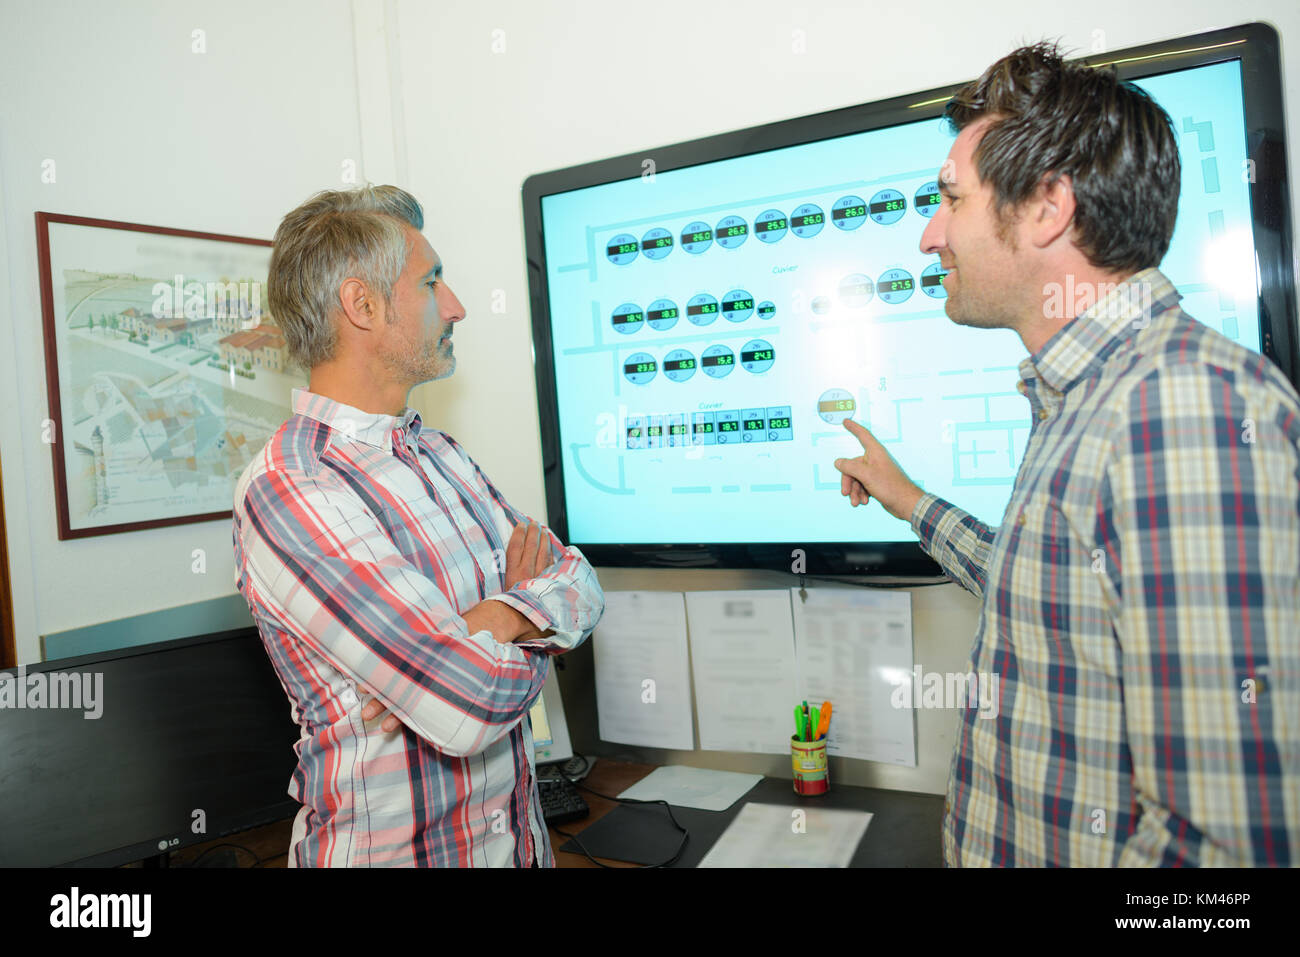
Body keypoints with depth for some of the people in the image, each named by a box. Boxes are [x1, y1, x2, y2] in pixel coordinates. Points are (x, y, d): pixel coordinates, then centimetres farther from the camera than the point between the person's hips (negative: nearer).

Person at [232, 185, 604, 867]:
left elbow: (581, 586, -1)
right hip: (391, 849, -7)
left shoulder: (439, 453, 4)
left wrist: (502, 617, -21)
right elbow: (469, 704, -30)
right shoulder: (286, 490, -24)